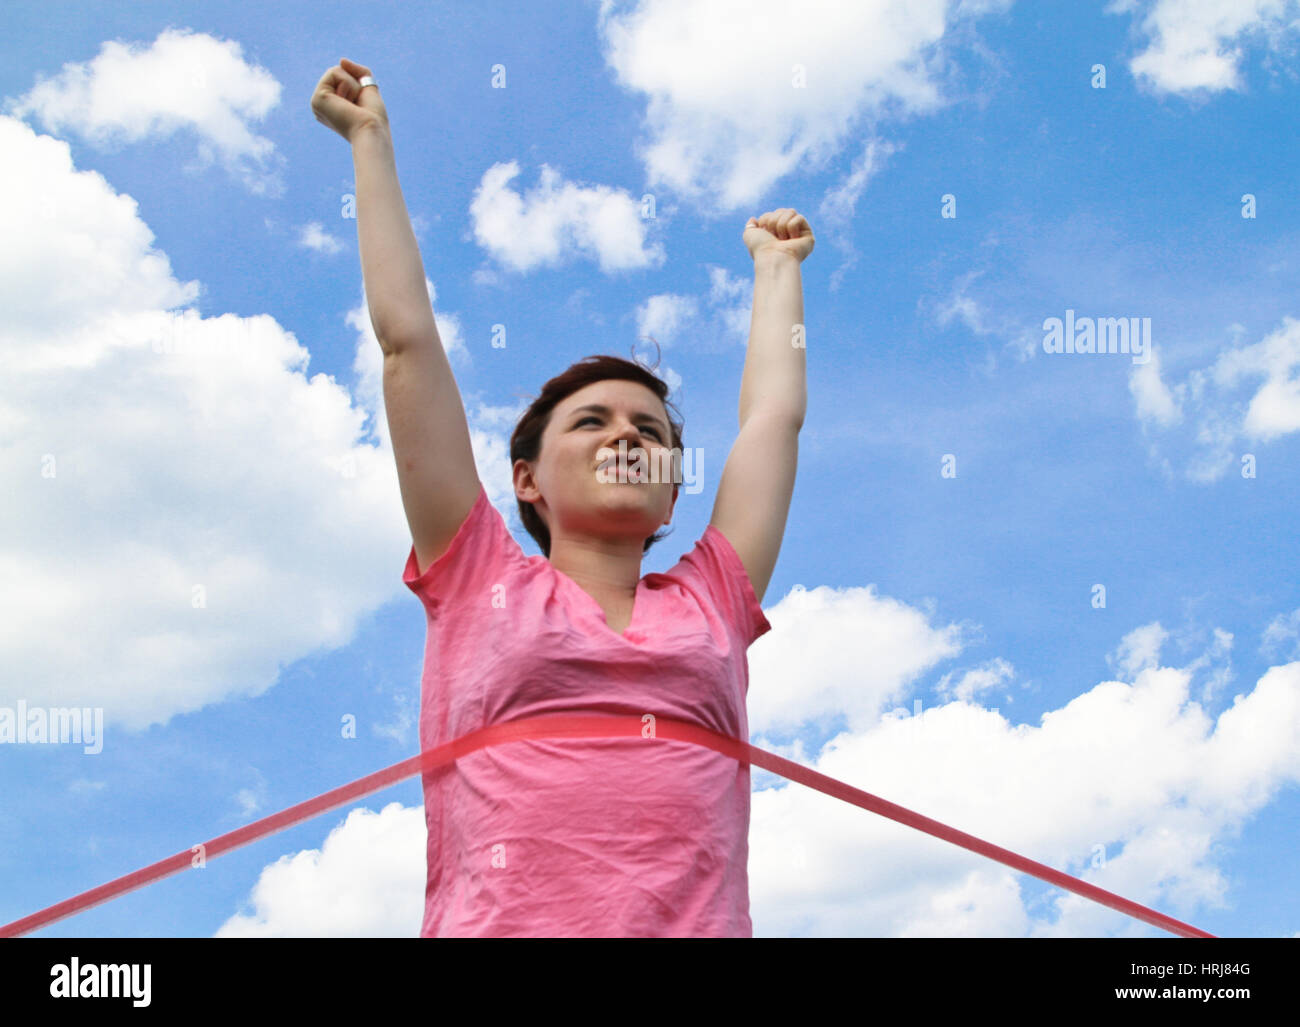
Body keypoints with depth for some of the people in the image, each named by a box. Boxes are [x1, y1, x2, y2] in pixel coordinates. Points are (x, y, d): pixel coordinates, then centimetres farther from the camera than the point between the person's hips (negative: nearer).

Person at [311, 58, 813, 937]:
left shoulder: (712, 605, 21)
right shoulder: (479, 584, 17)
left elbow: (775, 411, 31)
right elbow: (408, 341, 21)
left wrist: (776, 265, 46)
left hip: (698, 923, 2)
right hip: (495, 923, -1)